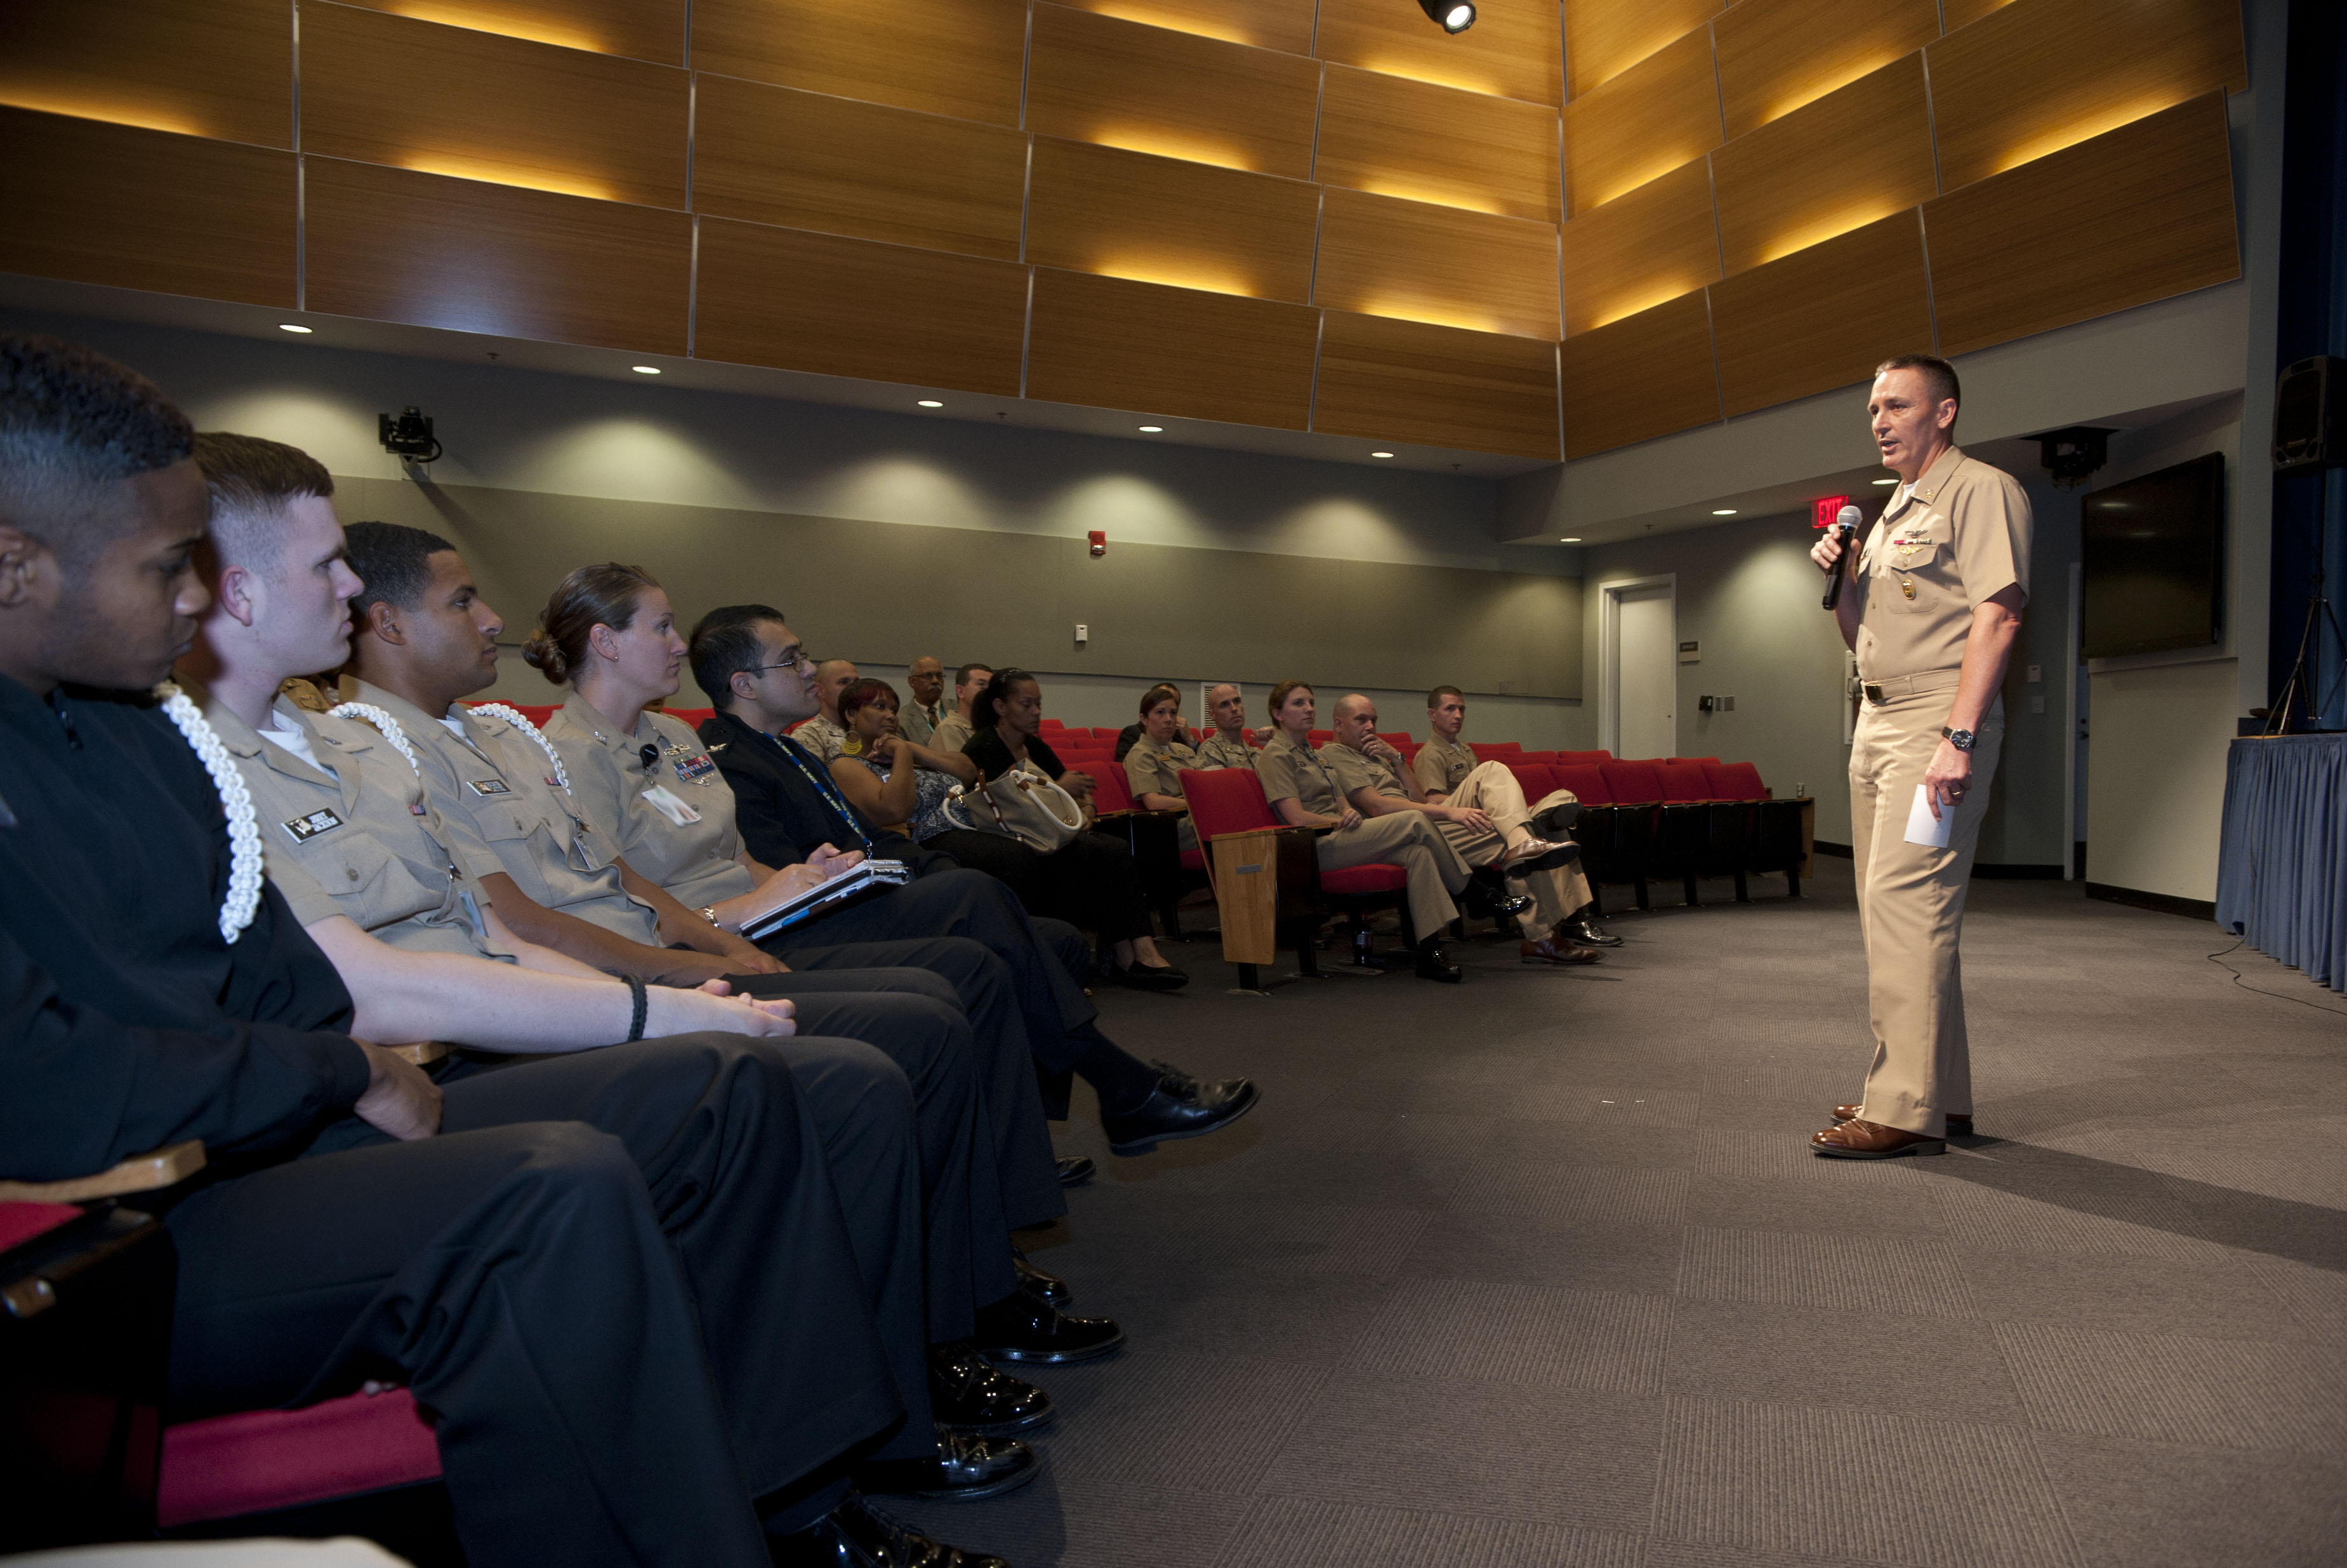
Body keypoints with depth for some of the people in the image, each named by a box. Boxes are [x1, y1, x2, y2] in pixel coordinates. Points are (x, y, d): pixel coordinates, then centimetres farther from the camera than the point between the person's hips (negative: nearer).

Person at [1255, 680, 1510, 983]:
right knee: (1416, 821, -22)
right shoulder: (1276, 755, -4)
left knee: (1418, 852, -20)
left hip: (1336, 835, 9)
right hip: (1316, 847, -9)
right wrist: (1342, 822, -9)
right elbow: (1297, 818, -15)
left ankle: (1430, 951, -23)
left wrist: (1351, 815, -6)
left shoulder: (1309, 752, 25)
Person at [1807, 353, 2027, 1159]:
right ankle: (1942, 1096, 18)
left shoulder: (1981, 490, -4)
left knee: (1904, 902, -15)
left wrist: (1958, 737, -24)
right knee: (1904, 909, 10)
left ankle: (1905, 1109, -13)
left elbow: (1997, 616, -16)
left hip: (1939, 723, -9)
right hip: (1877, 723, 10)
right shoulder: (1892, 513, 23)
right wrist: (1837, 578, 7)